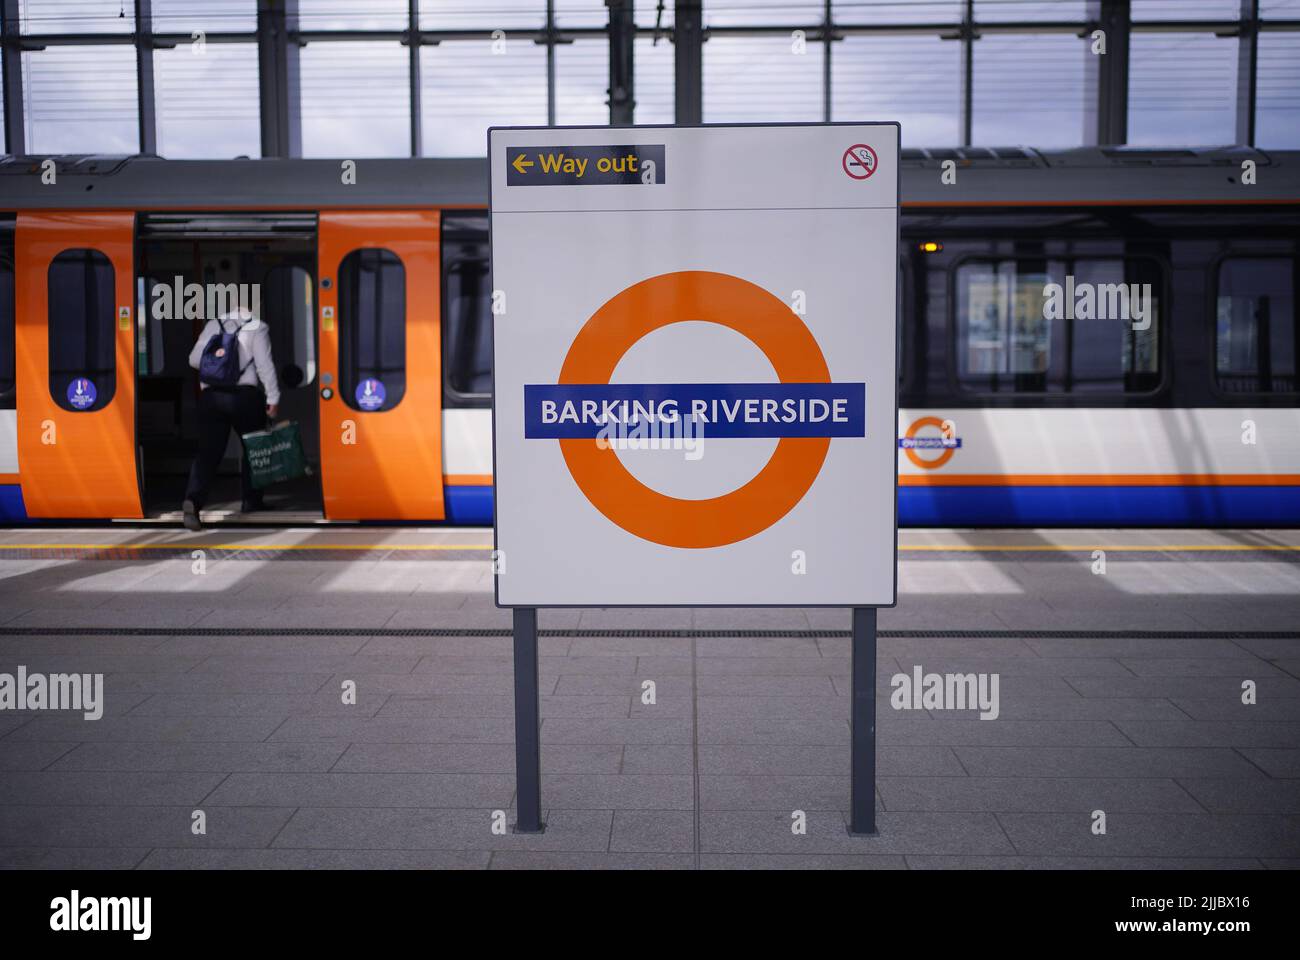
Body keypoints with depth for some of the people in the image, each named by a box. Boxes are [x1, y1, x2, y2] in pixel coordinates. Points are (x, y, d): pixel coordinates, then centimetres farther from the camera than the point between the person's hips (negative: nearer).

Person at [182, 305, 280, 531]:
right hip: (245, 395, -3)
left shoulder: (213, 324, 10)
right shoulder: (257, 328, -2)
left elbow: (194, 359, 9)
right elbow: (265, 365, -9)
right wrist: (273, 398, -7)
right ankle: (251, 501, 23)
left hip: (211, 396, 3)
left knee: (208, 451, 0)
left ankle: (193, 500, -20)